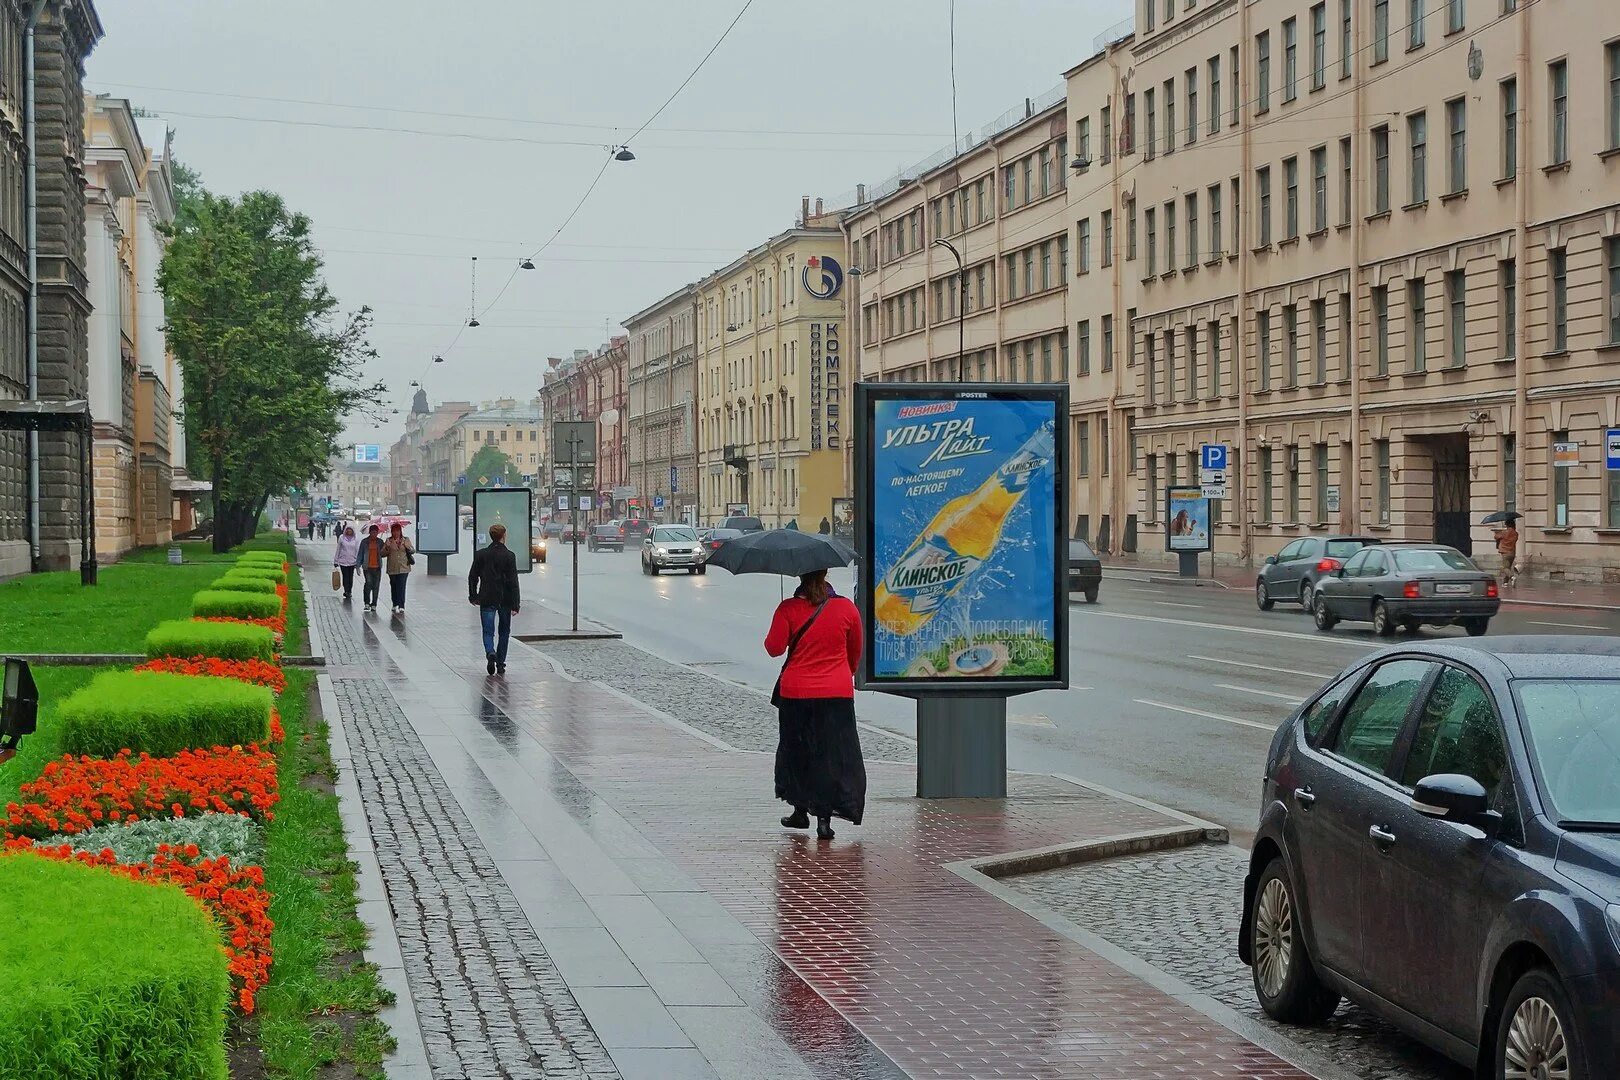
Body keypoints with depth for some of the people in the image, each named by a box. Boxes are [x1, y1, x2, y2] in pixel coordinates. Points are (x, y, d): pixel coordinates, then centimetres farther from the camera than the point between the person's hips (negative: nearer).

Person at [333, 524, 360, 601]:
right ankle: (346, 591, -2)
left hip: (352, 561, 1)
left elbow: (357, 551, 5)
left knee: (350, 577, 6)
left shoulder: (356, 539, 2)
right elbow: (338, 549, 5)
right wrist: (336, 561, 6)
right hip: (343, 561, -1)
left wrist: (358, 562, 1)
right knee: (345, 576, -5)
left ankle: (349, 591, 17)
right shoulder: (341, 537, -1)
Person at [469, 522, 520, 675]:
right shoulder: (509, 556, -8)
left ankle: (490, 653, -28)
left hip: (486, 600, 1)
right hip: (504, 600, -1)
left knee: (488, 631, 2)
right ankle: (500, 664, 15)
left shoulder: (481, 554, 0)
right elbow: (513, 582, -10)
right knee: (504, 632, 14)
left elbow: (472, 577, 5)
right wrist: (515, 605, -9)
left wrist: (473, 596, 18)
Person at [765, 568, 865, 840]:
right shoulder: (846, 608, -2)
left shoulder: (788, 609, -10)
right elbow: (855, 652, 10)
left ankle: (800, 811, 25)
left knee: (797, 751, 16)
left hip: (796, 693, 0)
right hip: (838, 694, 0)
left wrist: (770, 637, 15)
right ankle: (824, 816, -5)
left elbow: (774, 648, -8)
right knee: (832, 753, 4)